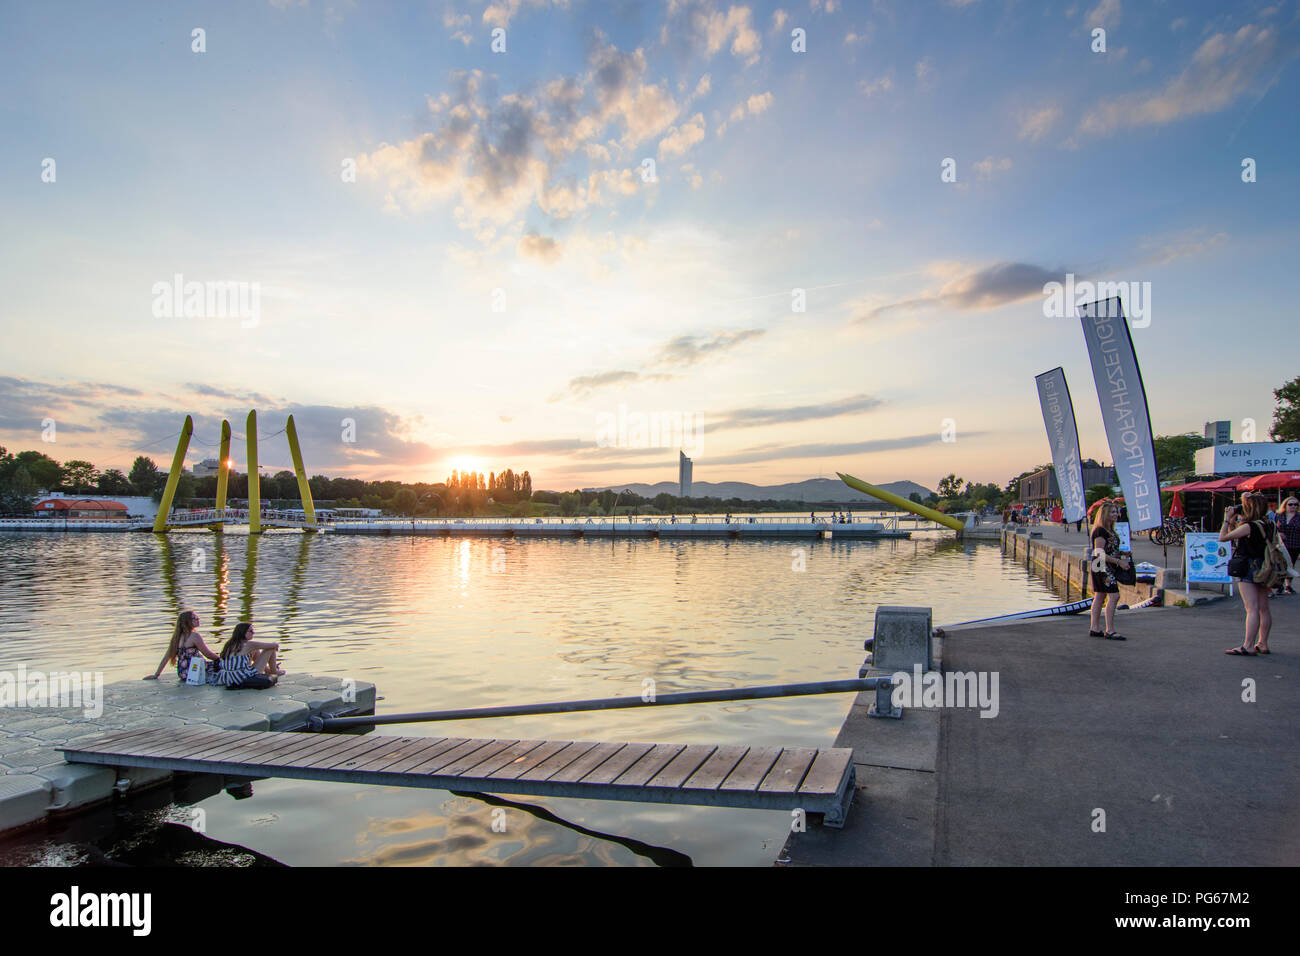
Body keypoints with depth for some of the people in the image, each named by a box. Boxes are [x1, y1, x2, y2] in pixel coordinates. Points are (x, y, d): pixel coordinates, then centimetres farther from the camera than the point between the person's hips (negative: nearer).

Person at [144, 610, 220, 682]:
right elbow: (208, 654, -8)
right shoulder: (195, 635, -13)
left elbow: (166, 657, 12)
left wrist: (156, 675, 19)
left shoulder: (178, 636, 10)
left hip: (182, 674, 8)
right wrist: (220, 660, 8)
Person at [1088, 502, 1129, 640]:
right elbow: (1100, 554, -20)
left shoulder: (1110, 530, 15)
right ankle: (1110, 631, -12)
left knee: (1100, 596, 10)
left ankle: (1094, 629, 13)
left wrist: (1123, 555, 9)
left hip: (1108, 567, 10)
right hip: (1102, 567, -10)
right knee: (1114, 596, -13)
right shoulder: (1100, 531, -15)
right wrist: (1119, 561, -19)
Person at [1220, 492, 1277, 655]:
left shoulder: (1249, 527, -18)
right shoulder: (1268, 525, 8)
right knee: (1263, 608, 11)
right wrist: (1232, 520, 13)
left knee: (1252, 609, -9)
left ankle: (1247, 647, -8)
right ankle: (1262, 644, 18)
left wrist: (1227, 519, -1)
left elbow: (1223, 537, -11)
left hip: (1248, 569, -9)